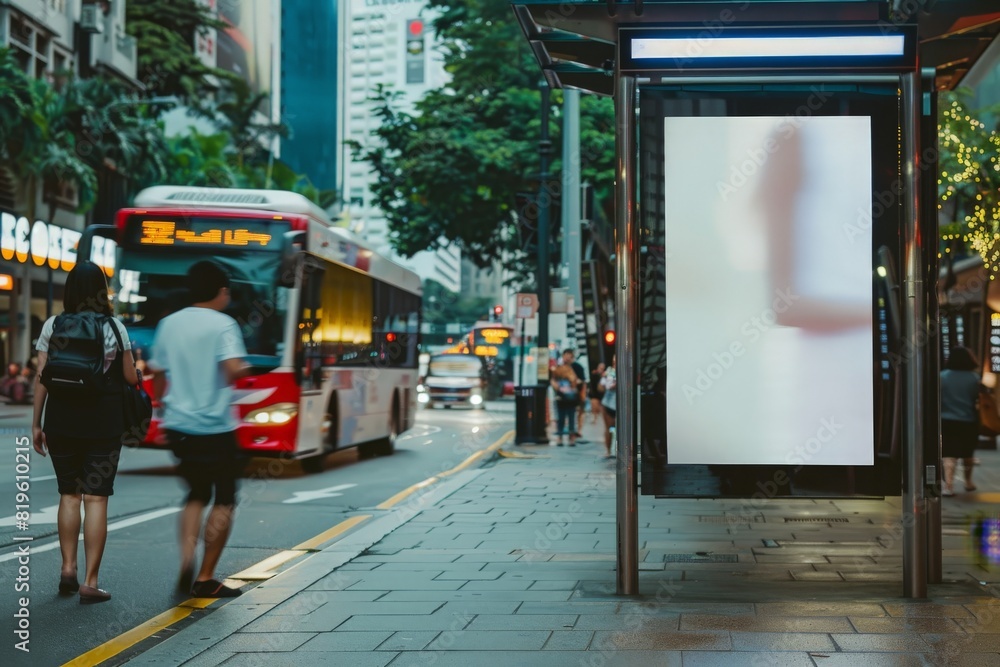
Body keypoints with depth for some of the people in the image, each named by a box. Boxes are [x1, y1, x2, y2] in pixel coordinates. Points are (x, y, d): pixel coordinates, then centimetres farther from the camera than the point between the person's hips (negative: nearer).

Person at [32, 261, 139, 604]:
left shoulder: (53, 326, 0)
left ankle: (68, 569, 10)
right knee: (96, 499, 0)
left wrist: (36, 424, 6)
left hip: (61, 424, 1)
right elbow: (130, 377, 2)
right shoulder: (114, 327, -1)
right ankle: (90, 582, -1)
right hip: (104, 424, -1)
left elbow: (41, 378, -1)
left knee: (69, 494, 16)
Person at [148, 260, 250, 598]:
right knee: (224, 501, 9)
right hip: (215, 427, -5)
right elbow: (233, 370, -25)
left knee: (197, 494, 21)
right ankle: (205, 579, 8)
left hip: (177, 426, 5)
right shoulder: (223, 325, -10)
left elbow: (157, 375, 15)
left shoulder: (168, 324, 7)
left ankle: (186, 560, 1)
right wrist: (246, 368, -2)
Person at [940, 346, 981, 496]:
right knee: (967, 453, 20)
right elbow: (978, 398, -1)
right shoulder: (974, 377, -3)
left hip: (947, 420, -2)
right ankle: (968, 482, 36)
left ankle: (948, 486, -19)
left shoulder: (942, 376, -6)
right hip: (968, 421, 2)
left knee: (948, 454, -4)